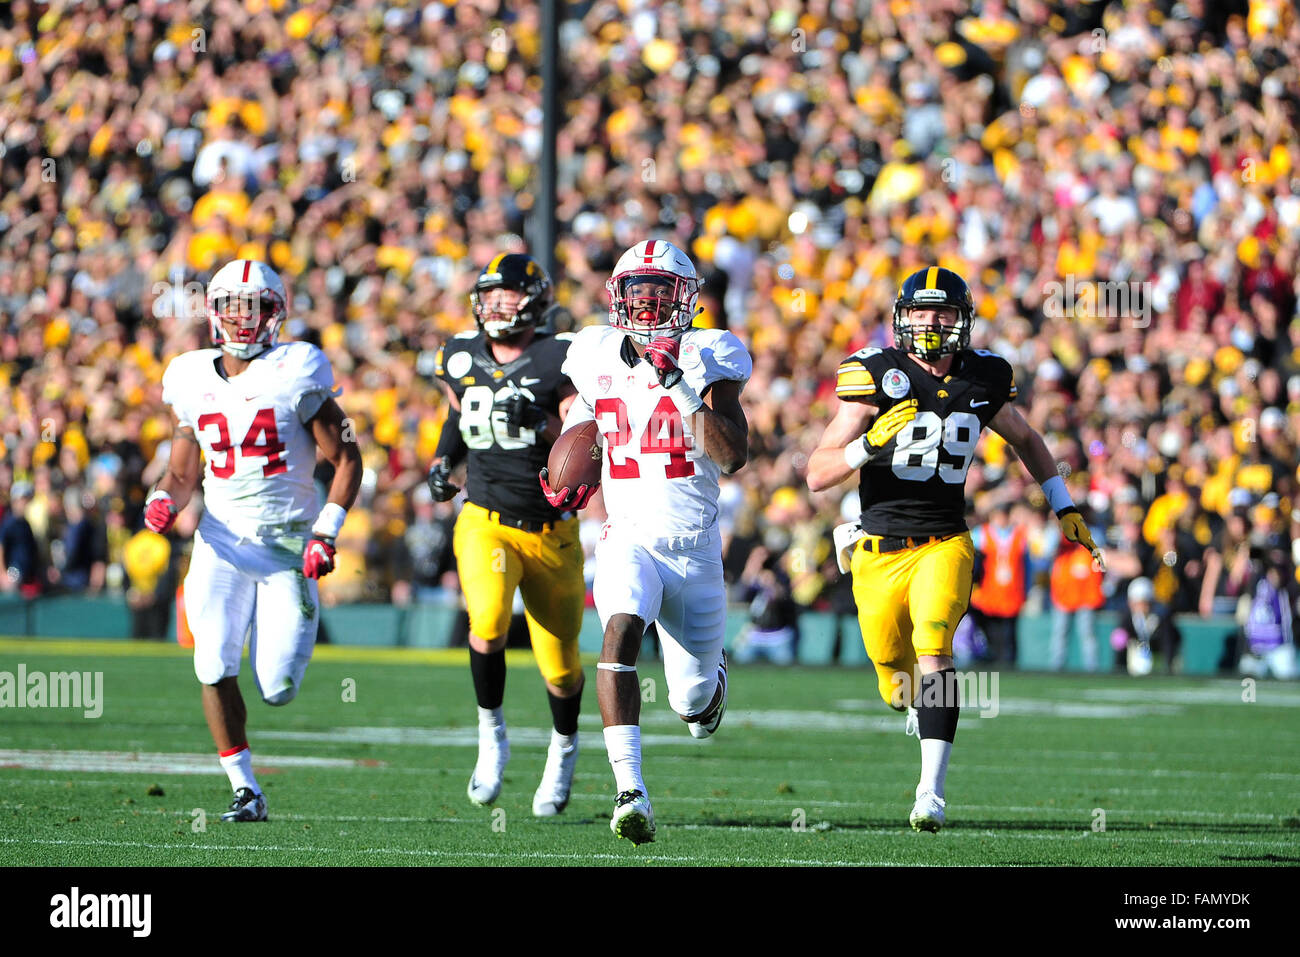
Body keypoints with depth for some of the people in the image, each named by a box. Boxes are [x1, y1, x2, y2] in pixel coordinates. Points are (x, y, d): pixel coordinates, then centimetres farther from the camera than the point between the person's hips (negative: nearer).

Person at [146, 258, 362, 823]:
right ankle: (245, 791, -6)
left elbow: (346, 460, -3)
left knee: (277, 689, -5)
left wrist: (327, 533, -13)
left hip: (288, 543, -2)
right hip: (223, 540, 2)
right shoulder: (193, 381, 5)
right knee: (214, 667, -18)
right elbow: (183, 472, 15)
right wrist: (164, 501, -8)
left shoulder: (296, 374, -7)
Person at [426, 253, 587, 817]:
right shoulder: (464, 359, 3)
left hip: (551, 531, -1)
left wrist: (540, 424, -28)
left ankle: (564, 748, 40)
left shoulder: (561, 362, -10)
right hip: (485, 523, 1)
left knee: (560, 666, 8)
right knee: (488, 622, -29)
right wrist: (442, 462, 7)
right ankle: (491, 736, -6)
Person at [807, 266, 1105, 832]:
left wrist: (1065, 509, 20)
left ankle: (932, 791, -26)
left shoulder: (982, 381, 2)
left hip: (944, 545, 0)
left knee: (933, 652, -24)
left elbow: (1026, 441, 24)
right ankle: (921, 707, 49)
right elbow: (817, 476, -11)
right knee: (899, 687, 10)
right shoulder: (875, 376, -8)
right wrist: (871, 443, -27)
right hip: (880, 550, 0)